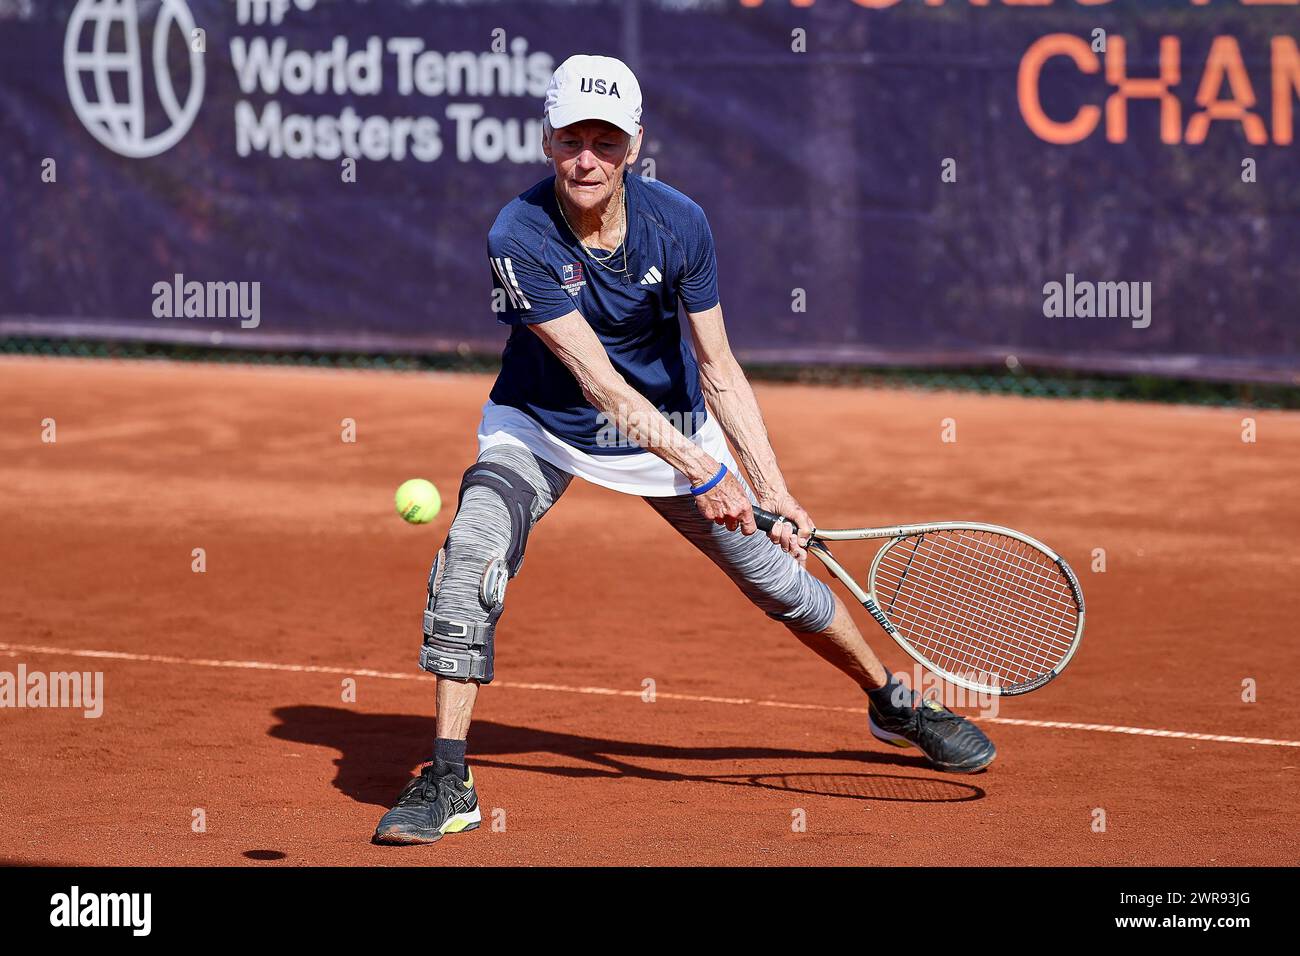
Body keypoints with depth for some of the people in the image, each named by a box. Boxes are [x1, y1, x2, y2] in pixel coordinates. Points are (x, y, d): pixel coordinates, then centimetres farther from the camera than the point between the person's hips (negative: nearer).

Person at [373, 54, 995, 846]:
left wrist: (773, 489, -21)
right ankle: (448, 783, -20)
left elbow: (719, 373, -13)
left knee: (782, 577, 6)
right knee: (470, 558, -27)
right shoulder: (519, 239, -28)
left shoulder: (679, 225, -19)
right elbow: (597, 380, -30)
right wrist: (700, 471, -35)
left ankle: (894, 703, 33)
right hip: (543, 425, -2)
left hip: (671, 420, 2)